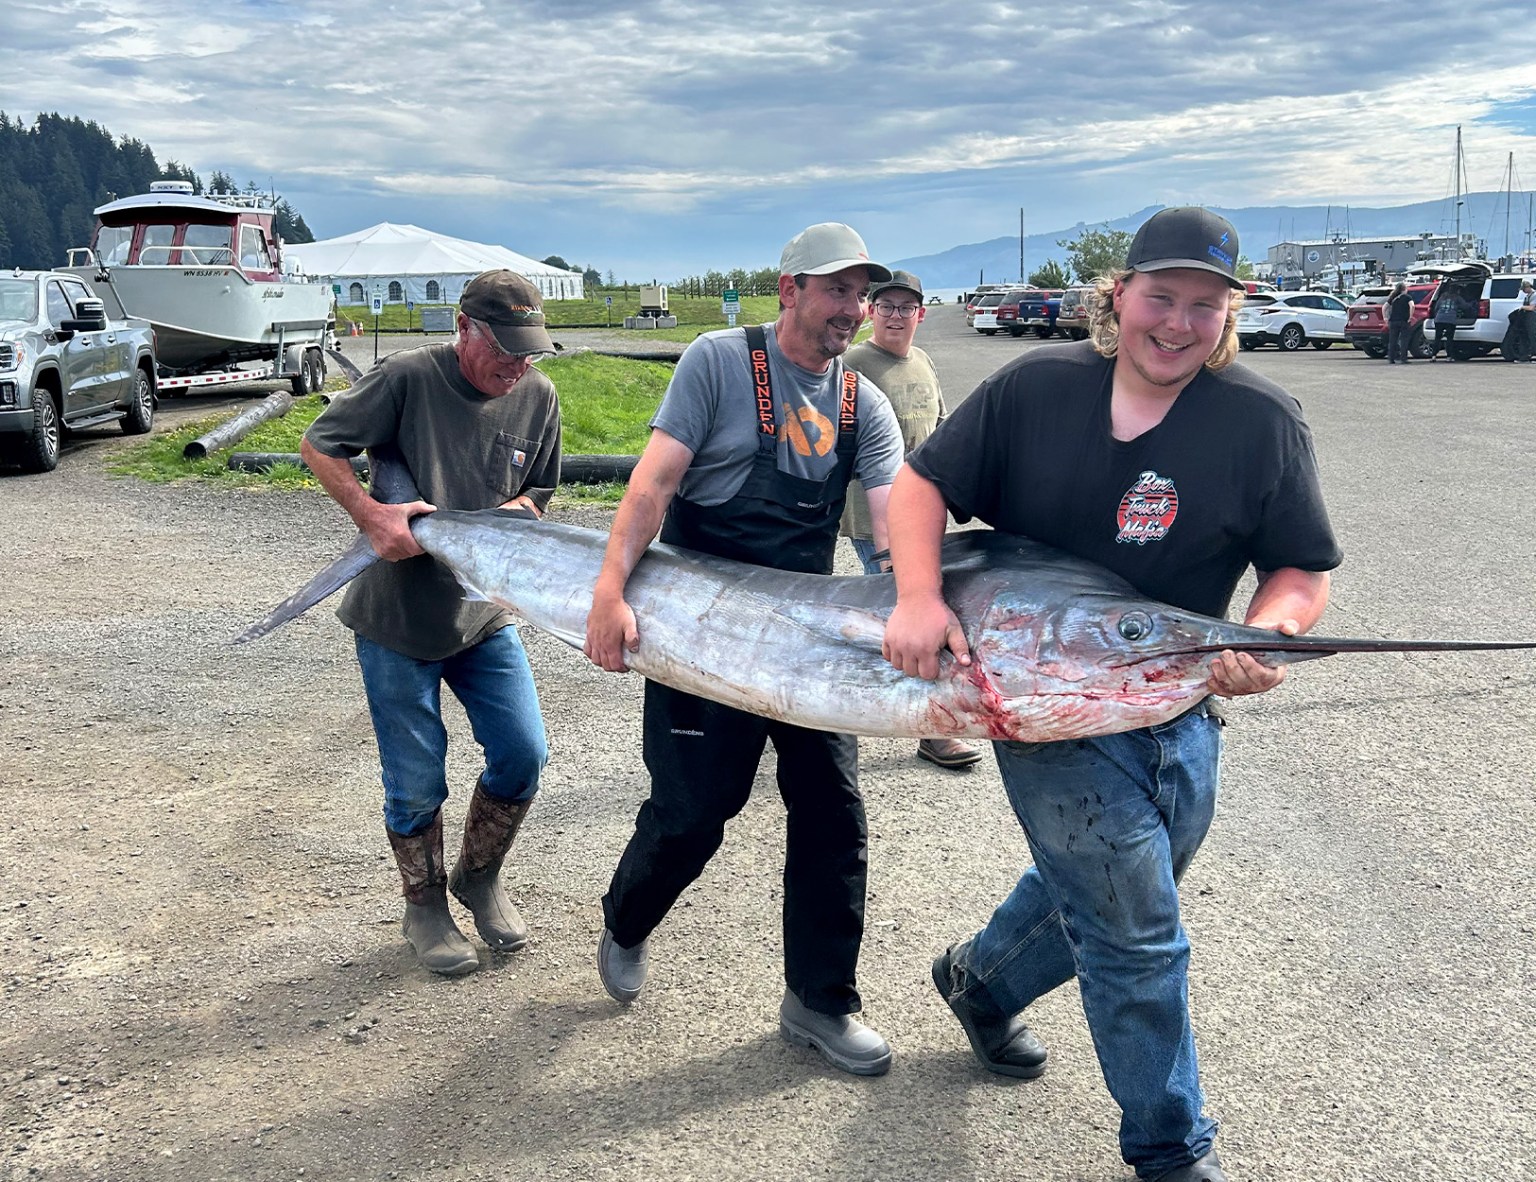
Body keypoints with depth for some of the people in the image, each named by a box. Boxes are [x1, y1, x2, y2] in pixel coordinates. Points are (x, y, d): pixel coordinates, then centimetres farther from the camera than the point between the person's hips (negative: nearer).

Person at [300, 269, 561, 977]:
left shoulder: (537, 397, -4)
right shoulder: (408, 378, -17)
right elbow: (319, 445, -9)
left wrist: (504, 515, -15)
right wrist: (373, 515, -22)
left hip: (484, 617, 4)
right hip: (395, 622, -4)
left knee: (522, 755, 4)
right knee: (416, 784, 4)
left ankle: (479, 878, 30)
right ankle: (424, 906, 30)